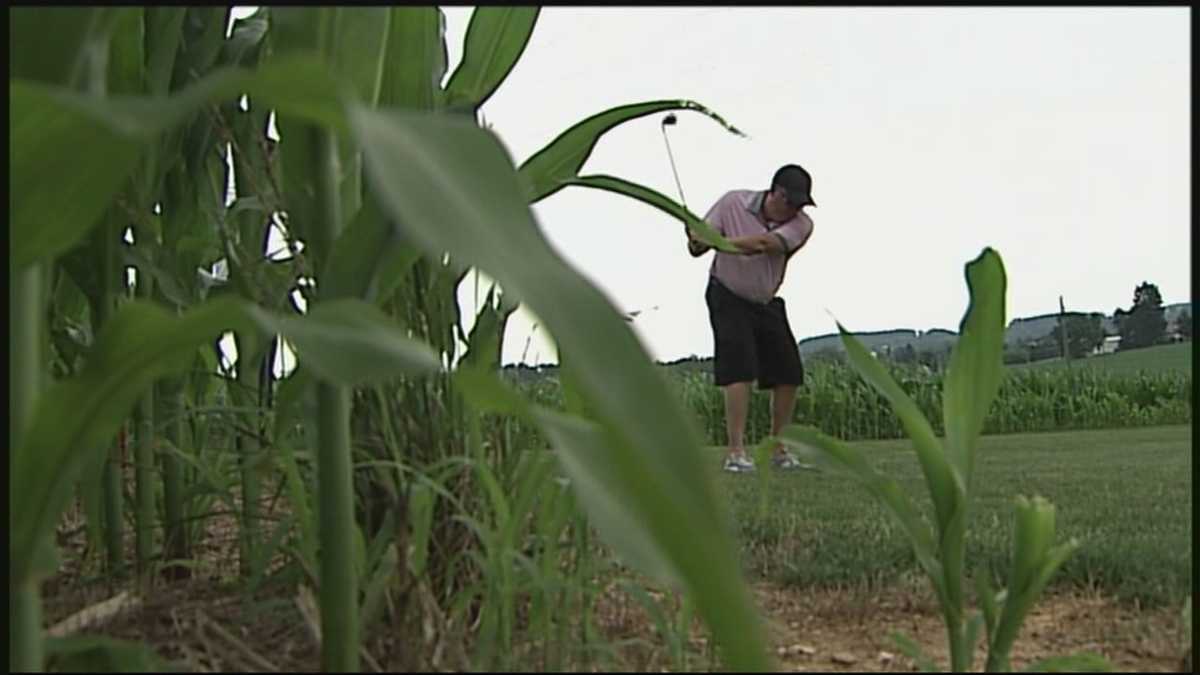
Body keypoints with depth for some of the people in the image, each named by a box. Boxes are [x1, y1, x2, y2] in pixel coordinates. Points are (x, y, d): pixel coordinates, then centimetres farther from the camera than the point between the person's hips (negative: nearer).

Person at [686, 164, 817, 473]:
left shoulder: (801, 224, -13)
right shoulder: (733, 202, -13)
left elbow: (767, 243, -32)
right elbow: (697, 245, -12)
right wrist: (697, 242, -37)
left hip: (768, 304, 4)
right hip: (729, 298, -4)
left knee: (789, 375, 1)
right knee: (740, 368, -18)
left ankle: (778, 451, 15)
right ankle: (736, 453, -19)